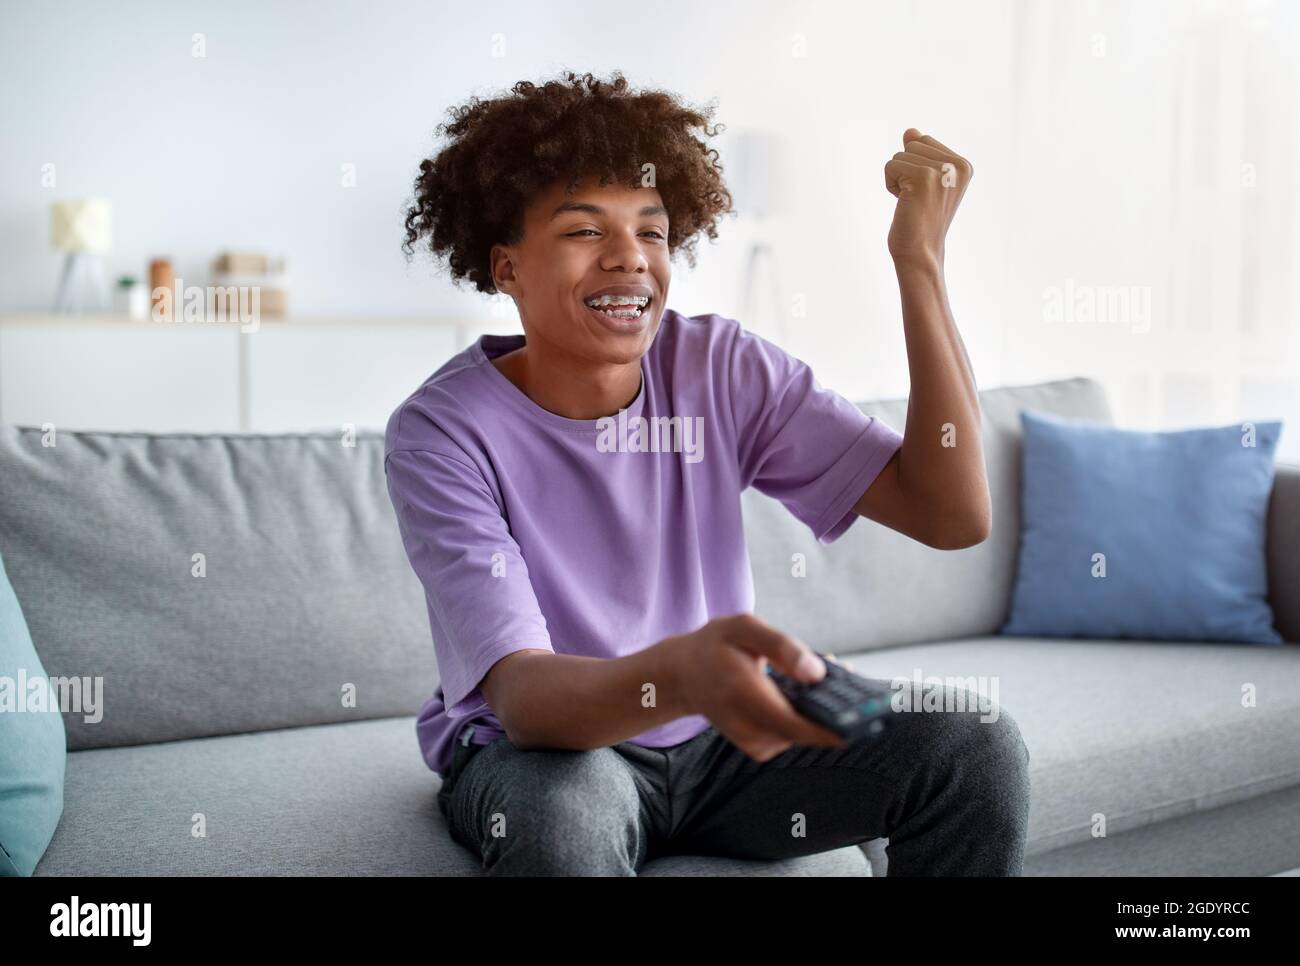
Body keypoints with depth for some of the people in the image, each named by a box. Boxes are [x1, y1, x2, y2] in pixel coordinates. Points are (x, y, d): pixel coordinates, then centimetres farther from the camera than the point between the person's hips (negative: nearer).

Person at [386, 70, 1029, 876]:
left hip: (717, 737, 4)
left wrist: (920, 261, -22)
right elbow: (522, 696, -30)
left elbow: (954, 518, -16)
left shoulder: (722, 369, -9)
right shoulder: (443, 433, -19)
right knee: (565, 813, -39)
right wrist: (679, 674, -53)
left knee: (977, 744, -17)